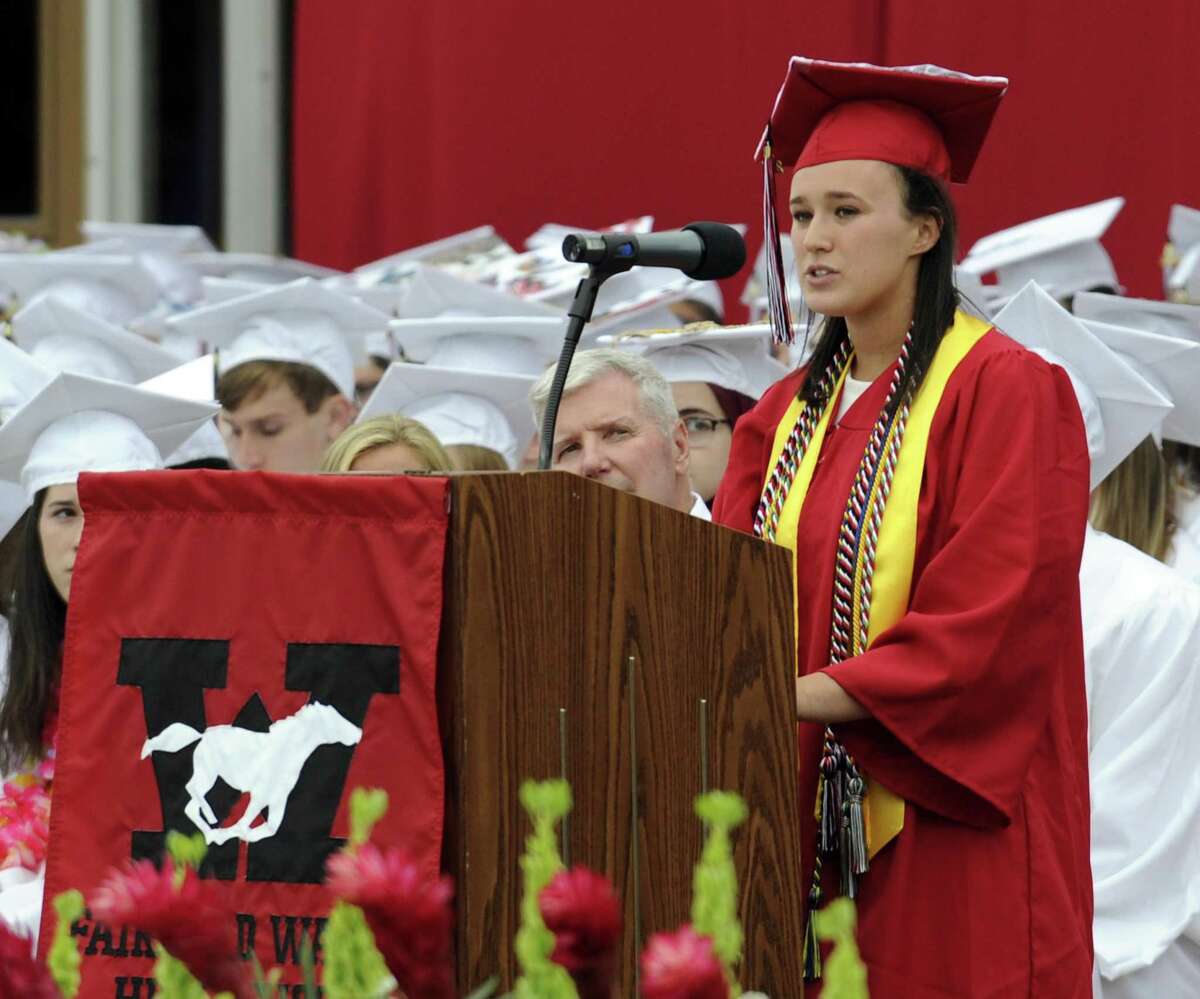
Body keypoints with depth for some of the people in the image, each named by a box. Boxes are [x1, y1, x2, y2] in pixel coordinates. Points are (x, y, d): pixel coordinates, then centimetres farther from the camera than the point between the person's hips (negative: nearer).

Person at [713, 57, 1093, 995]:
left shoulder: (1008, 392, -7)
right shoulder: (792, 412, 14)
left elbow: (983, 632, -15)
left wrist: (790, 697, -19)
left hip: (947, 840, -6)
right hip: (808, 833, 6)